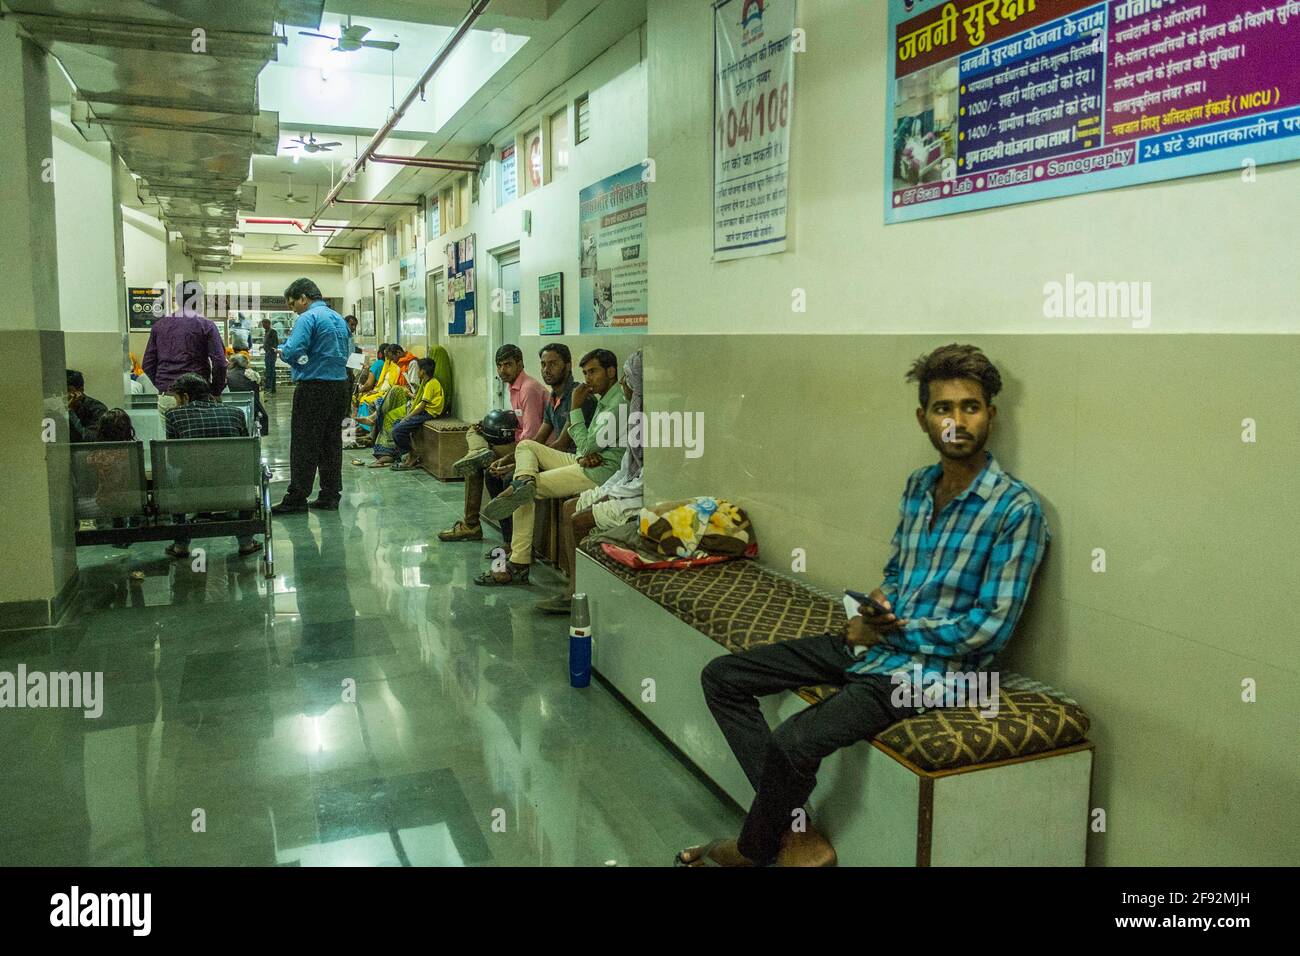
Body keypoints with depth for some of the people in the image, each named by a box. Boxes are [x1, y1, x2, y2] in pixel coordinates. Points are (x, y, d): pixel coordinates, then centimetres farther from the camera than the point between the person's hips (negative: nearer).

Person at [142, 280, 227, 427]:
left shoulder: (159, 325, 11)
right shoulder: (206, 325, -3)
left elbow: (147, 364, 12)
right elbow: (219, 363, -9)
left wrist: (161, 386, 19)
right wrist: (216, 392, 2)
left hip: (165, 397, 4)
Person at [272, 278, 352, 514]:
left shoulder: (308, 318, -10)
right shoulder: (339, 319, 15)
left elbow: (293, 352, -20)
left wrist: (282, 351, 2)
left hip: (314, 387, -8)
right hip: (340, 385, 8)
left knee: (304, 444, -3)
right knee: (332, 443, 11)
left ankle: (296, 499, 0)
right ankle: (330, 495, 15)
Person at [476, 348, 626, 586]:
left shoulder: (619, 404, -16)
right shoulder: (604, 399, 17)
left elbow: (586, 446, -18)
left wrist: (576, 408, -10)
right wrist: (586, 454, -7)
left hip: (600, 471, -10)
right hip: (583, 461, 10)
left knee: (527, 493, -13)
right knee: (526, 446, 8)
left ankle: (519, 565, -12)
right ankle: (524, 481, -26)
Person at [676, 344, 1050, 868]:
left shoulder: (1016, 508, -14)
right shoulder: (918, 485, 8)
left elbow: (990, 628, -16)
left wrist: (891, 629, -12)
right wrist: (879, 604, -3)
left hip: (932, 667, -8)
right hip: (875, 642, 8)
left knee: (793, 743, -28)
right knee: (722, 677, 2)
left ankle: (753, 850, 5)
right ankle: (796, 831, -2)